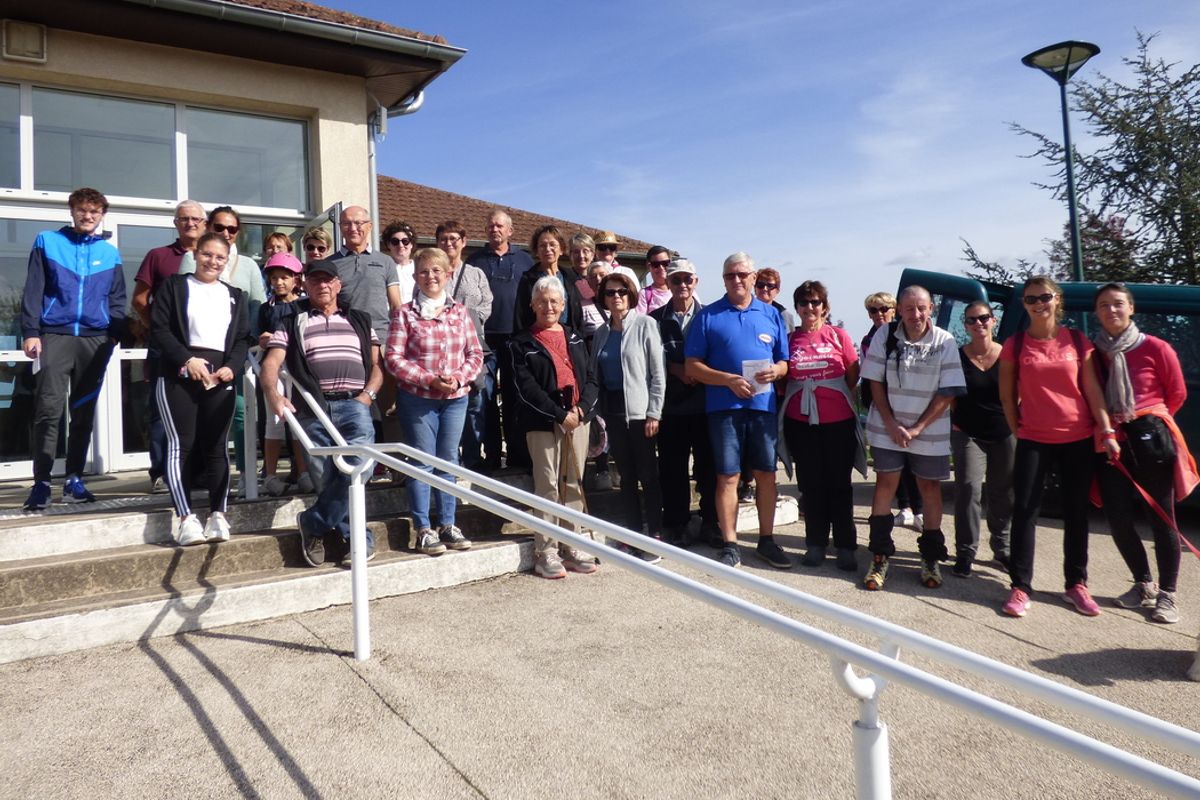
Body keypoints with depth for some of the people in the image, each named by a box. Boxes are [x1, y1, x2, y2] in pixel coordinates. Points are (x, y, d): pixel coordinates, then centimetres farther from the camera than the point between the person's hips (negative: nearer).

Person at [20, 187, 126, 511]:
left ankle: (74, 480, 13)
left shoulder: (110, 253, 13)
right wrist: (30, 332, -6)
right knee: (48, 409, -9)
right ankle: (41, 483, -5)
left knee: (84, 413, 6)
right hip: (54, 335, -2)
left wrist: (115, 335, 1)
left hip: (96, 339, 2)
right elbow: (33, 291, 3)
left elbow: (117, 301, 14)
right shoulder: (48, 242, 8)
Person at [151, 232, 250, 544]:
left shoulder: (235, 296, 19)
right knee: (182, 444, -7)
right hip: (179, 375, -2)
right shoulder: (173, 285, 10)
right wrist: (187, 359, -13)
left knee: (217, 446, 0)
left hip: (220, 377, 3)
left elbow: (243, 339, 12)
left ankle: (217, 515, 1)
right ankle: (186, 518, -9)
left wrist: (231, 367, -6)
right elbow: (159, 328, -1)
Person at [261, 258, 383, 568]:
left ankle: (313, 523, -6)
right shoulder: (292, 323, 16)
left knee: (357, 464, -22)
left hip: (353, 403, 0)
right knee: (327, 477, -5)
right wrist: (273, 394, -18)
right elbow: (271, 363, 2)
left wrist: (368, 394, -1)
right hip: (313, 406, 0)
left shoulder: (360, 320, 22)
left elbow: (376, 365, 18)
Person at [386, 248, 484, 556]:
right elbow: (393, 358, -8)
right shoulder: (404, 313, -4)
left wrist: (459, 377, -12)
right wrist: (430, 380, -17)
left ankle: (447, 525, 21)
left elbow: (475, 353, 6)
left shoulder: (460, 311, 5)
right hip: (418, 398, -3)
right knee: (423, 463, 1)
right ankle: (423, 529, 10)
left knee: (448, 462, 10)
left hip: (456, 398, 3)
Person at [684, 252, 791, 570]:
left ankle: (766, 540, 23)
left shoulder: (771, 315, 11)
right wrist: (729, 380, -15)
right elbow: (692, 366, -2)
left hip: (763, 404, 3)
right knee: (727, 477, 1)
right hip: (724, 406, -2)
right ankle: (730, 545, 12)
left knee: (766, 474, 8)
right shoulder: (707, 315, 3)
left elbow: (784, 362, 13)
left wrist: (775, 371, -10)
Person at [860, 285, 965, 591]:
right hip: (887, 427, 1)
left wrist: (918, 428, -13)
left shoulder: (945, 342, -9)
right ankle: (880, 556, 11)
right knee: (885, 483, 2)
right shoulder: (885, 335, -6)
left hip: (930, 431, 0)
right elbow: (876, 382, -3)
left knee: (930, 487, 8)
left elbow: (948, 392, -9)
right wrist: (891, 425, -10)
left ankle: (931, 557, 21)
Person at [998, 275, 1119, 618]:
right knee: (1025, 511, -3)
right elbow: (1007, 395, 5)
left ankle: (1076, 584, 23)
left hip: (1078, 439, 1)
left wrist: (1107, 431, -4)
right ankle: (1020, 587, 4)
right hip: (1033, 441, -1)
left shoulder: (1078, 341, 2)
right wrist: (1017, 429, 2)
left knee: (1076, 512, 10)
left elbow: (1093, 391, 1)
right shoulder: (1015, 345, 0)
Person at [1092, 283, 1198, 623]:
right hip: (1110, 442, 3)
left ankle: (1166, 595, 13)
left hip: (1150, 439, -3)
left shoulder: (1155, 348, -2)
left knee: (1161, 519, 2)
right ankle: (1144, 585, 26)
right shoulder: (1093, 351, 4)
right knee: (1118, 520, 5)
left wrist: (1149, 420, 9)